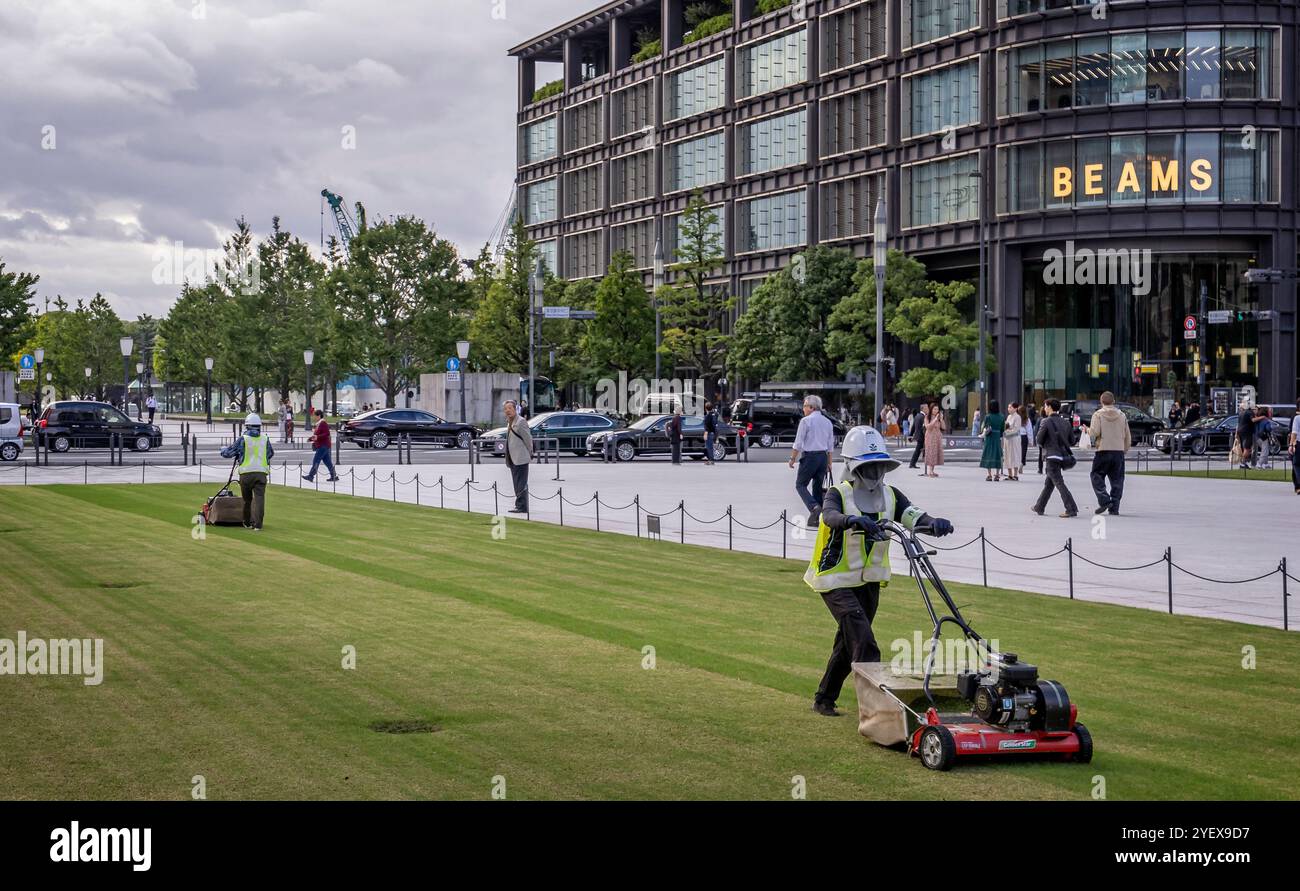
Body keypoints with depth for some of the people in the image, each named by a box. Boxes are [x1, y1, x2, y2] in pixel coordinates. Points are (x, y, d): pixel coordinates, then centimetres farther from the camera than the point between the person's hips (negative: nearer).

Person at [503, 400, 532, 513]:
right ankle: (520, 506, 19)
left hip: (520, 459, -10)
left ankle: (522, 506, -8)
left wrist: (529, 454, -7)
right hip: (513, 459, 10)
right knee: (517, 484, 13)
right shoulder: (509, 422, 16)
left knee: (521, 484, -9)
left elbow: (528, 439, -12)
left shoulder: (521, 422, -12)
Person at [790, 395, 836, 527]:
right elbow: (830, 445, 13)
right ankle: (815, 519, 10)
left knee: (800, 485, 2)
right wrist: (829, 463, 18)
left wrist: (793, 458, -2)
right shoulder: (827, 422, 11)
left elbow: (798, 443, -10)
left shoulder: (806, 421, -8)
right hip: (823, 456, 6)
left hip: (809, 456, -6)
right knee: (818, 486, 11)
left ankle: (814, 506, -21)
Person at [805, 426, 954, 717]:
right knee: (863, 641, -22)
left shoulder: (890, 496, 2)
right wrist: (855, 520, -58)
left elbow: (913, 516, -15)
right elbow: (831, 516, -36)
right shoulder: (839, 494, -13)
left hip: (869, 581, 6)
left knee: (848, 643, 15)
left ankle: (824, 700, 30)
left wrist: (933, 523, -38)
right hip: (836, 581, -6)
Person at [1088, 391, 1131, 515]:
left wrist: (1088, 430, 9)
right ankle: (1114, 507, 5)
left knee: (1096, 476, 8)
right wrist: (1125, 450, 20)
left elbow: (1094, 432, -12)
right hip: (1119, 451, 3)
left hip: (1103, 450, -3)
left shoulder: (1098, 414, -2)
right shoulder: (1122, 415, 9)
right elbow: (1128, 436, 10)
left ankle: (1104, 500, -9)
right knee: (1117, 480, 7)